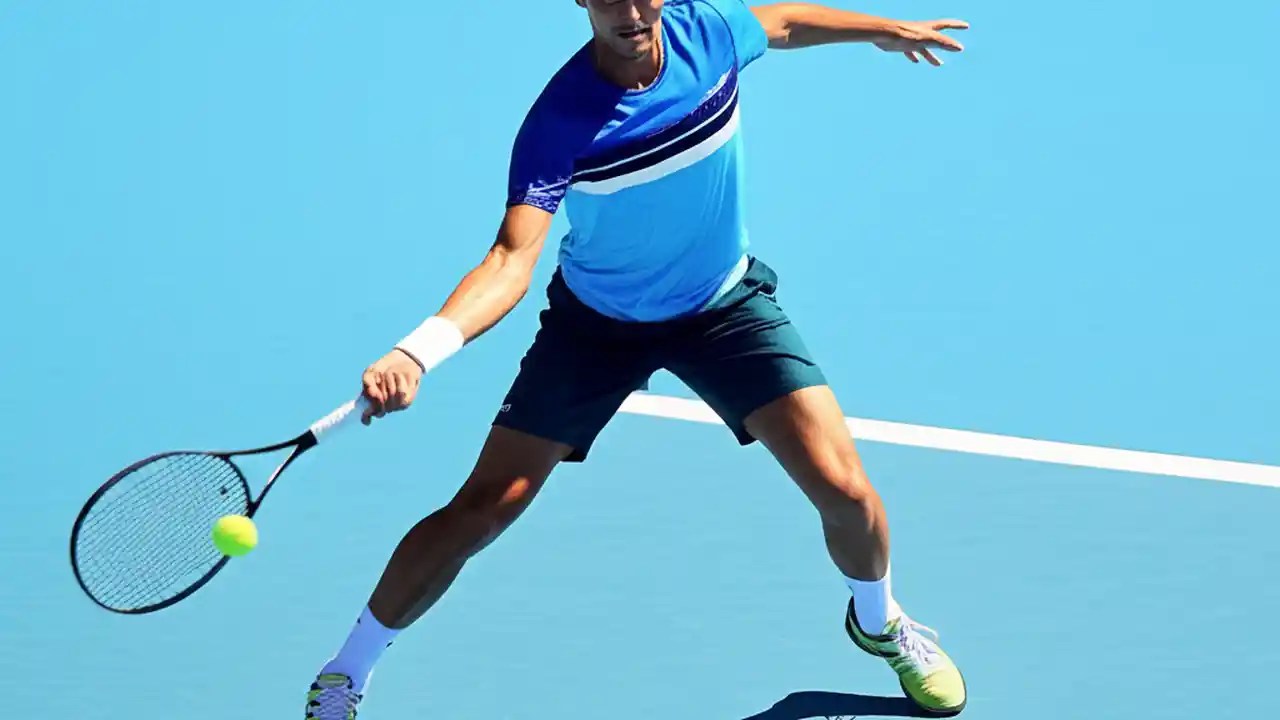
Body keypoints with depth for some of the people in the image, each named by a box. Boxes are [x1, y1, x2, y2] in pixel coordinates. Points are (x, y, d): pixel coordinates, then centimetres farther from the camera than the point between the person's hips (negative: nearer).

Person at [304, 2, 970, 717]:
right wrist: (416, 351, -55)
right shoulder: (559, 123, -30)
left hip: (725, 306, 3)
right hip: (594, 321, -2)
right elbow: (512, 260, -37)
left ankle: (878, 619, 26)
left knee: (842, 486, -9)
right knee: (480, 510, -7)